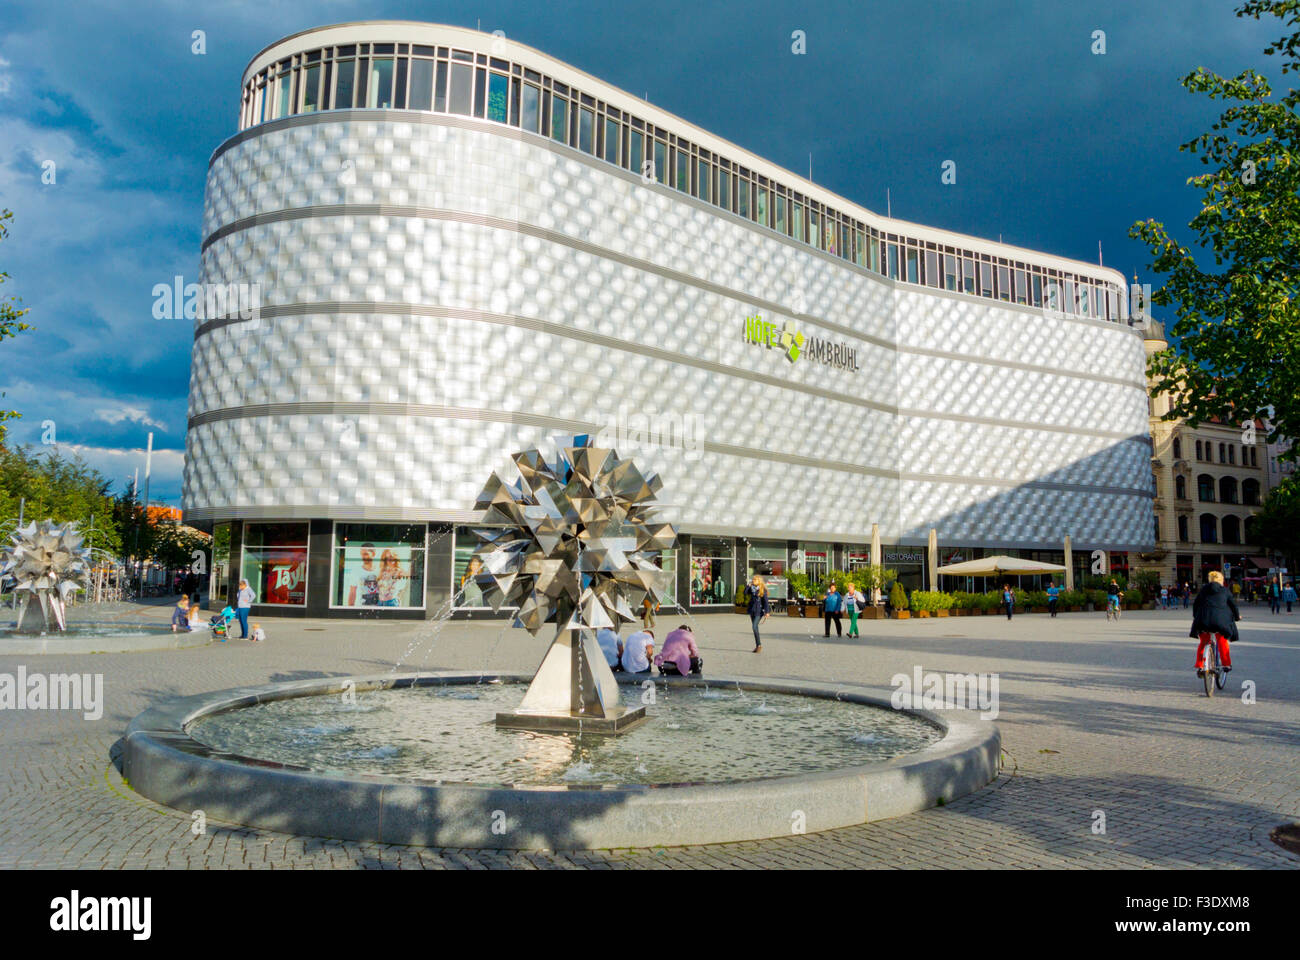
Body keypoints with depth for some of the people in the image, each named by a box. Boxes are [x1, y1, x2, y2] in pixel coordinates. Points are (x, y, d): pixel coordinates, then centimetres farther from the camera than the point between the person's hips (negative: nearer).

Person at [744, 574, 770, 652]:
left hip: (759, 610, -7)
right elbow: (745, 593, -1)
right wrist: (748, 585, -11)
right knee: (754, 627, 11)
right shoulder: (752, 588, 8)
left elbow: (765, 601, -10)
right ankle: (757, 646, 19)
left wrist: (767, 611, -15)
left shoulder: (762, 589, -8)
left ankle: (759, 645, -7)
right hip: (752, 610, 7)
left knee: (755, 626, -17)